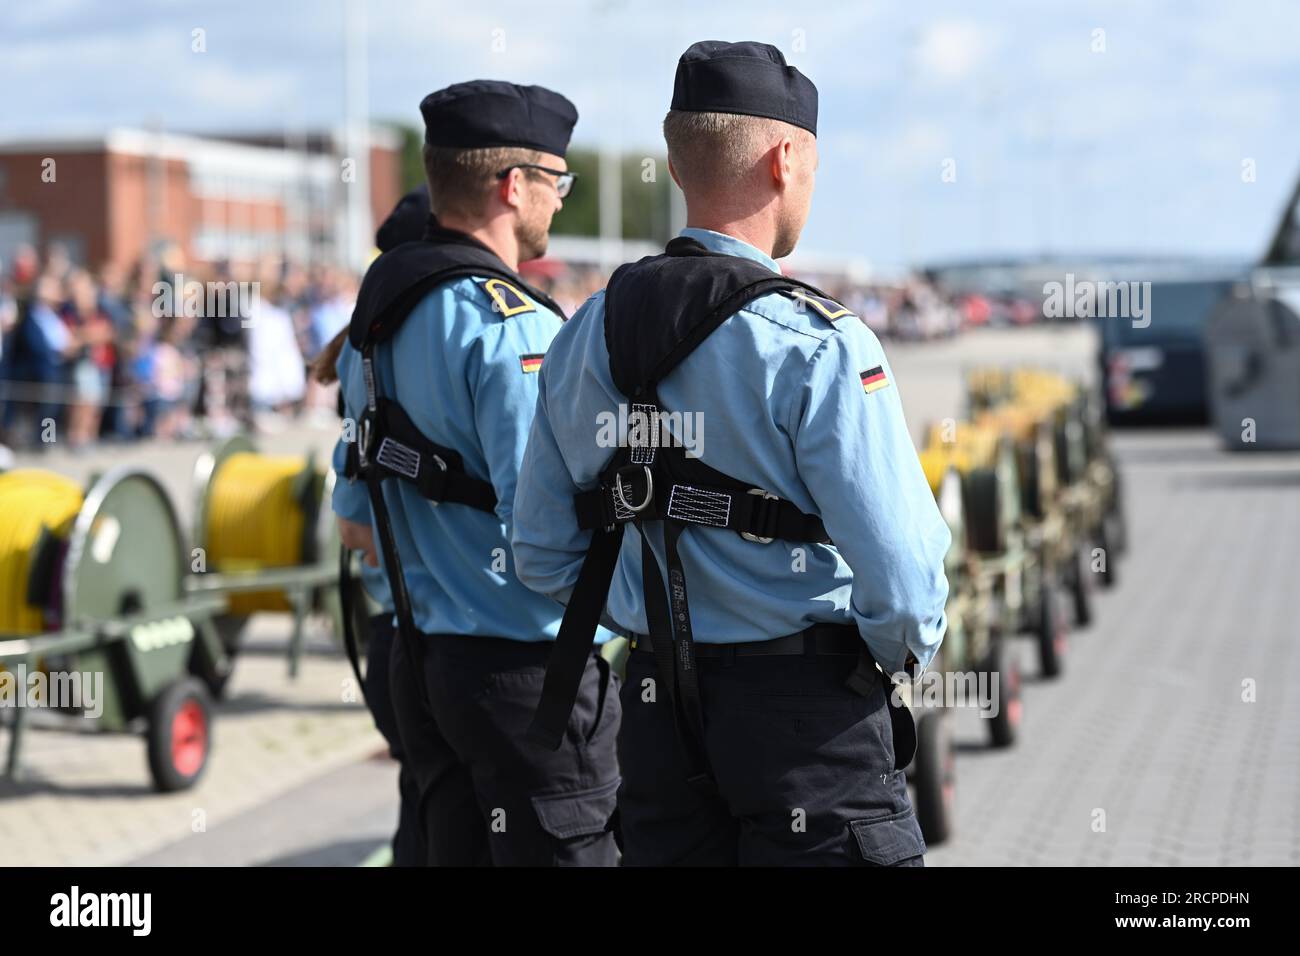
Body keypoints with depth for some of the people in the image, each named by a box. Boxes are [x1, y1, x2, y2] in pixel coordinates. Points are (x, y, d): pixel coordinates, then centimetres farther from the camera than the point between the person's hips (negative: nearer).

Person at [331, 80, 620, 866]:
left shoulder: (378, 319, 11)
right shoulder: (511, 323, -17)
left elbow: (356, 522, 18)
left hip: (423, 656, 9)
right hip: (528, 666, -9)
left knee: (458, 844, 14)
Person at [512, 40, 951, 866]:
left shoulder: (583, 338, 5)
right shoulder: (815, 343, -16)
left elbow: (542, 555, 10)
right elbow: (899, 562, -20)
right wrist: (908, 650, 1)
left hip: (659, 703, 6)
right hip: (809, 705, -6)